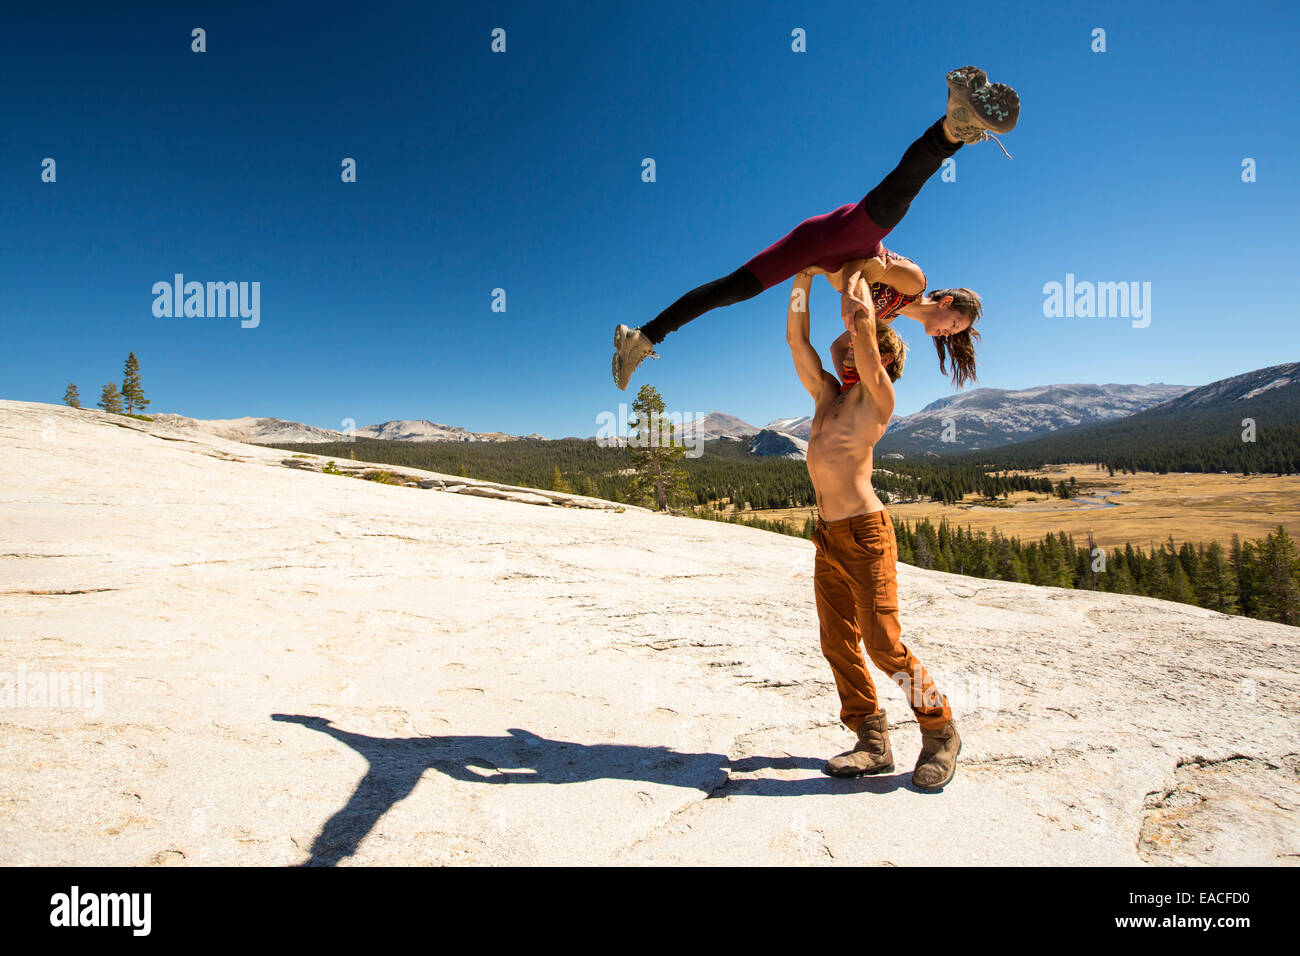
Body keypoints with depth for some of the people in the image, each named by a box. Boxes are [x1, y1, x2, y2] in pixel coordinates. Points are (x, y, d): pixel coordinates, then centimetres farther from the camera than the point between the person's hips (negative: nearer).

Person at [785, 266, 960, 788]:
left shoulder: (877, 394, -2)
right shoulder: (825, 394, 18)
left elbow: (858, 322, -13)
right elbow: (796, 337, 16)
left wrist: (854, 269, 1)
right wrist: (804, 275, 16)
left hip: (866, 531, -7)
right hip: (828, 537, 7)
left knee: (884, 644, -7)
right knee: (838, 643, 5)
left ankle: (940, 731, 15)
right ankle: (872, 742, 16)